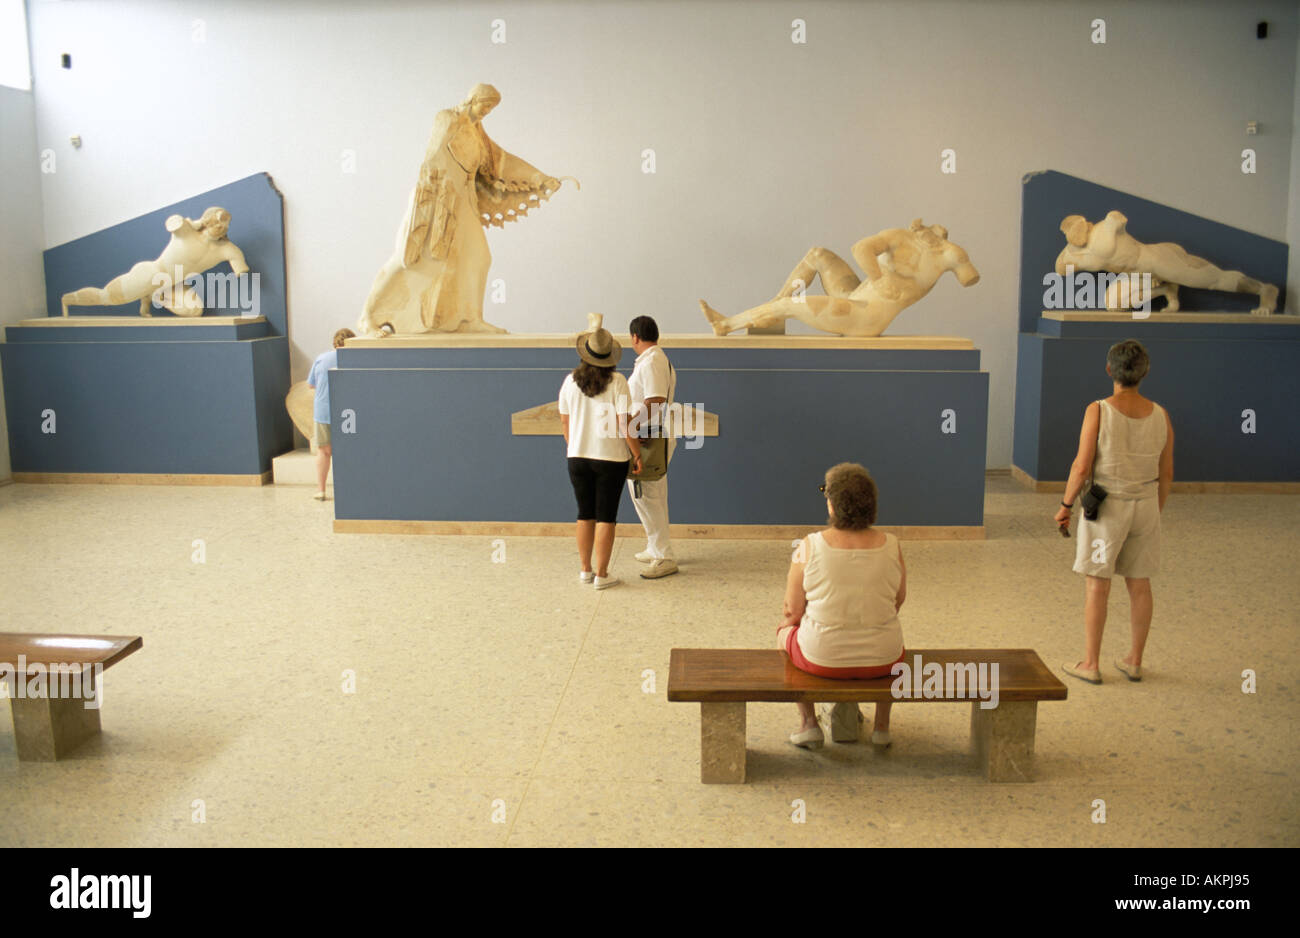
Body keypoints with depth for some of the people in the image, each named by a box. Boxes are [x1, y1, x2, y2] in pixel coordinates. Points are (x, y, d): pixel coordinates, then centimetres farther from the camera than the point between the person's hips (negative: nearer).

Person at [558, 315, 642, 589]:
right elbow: (624, 424, -14)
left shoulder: (570, 381, -1)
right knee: (606, 517, 4)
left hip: (578, 457, 4)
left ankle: (586, 569, 23)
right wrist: (638, 454, -4)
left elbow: (565, 422, 6)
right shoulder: (617, 382, -12)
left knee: (585, 515, 15)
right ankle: (602, 575, 7)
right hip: (611, 459, -4)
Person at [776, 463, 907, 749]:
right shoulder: (891, 546, -9)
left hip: (822, 656, -2)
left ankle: (808, 723, 30)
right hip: (882, 659, 2)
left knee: (785, 631, 31)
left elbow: (793, 611, -6)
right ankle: (881, 725, 40)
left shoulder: (809, 547, -16)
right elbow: (899, 600, 7)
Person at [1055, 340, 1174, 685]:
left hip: (1106, 508, -4)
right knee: (1139, 583, 15)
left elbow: (1082, 466, -18)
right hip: (1144, 507, 4)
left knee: (1097, 585, 5)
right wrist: (1155, 514, 16)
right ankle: (1134, 662, 23)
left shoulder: (1098, 411, -17)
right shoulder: (1160, 415, -3)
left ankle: (1090, 664, 11)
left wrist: (1065, 506, -4)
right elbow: (1166, 472, 3)